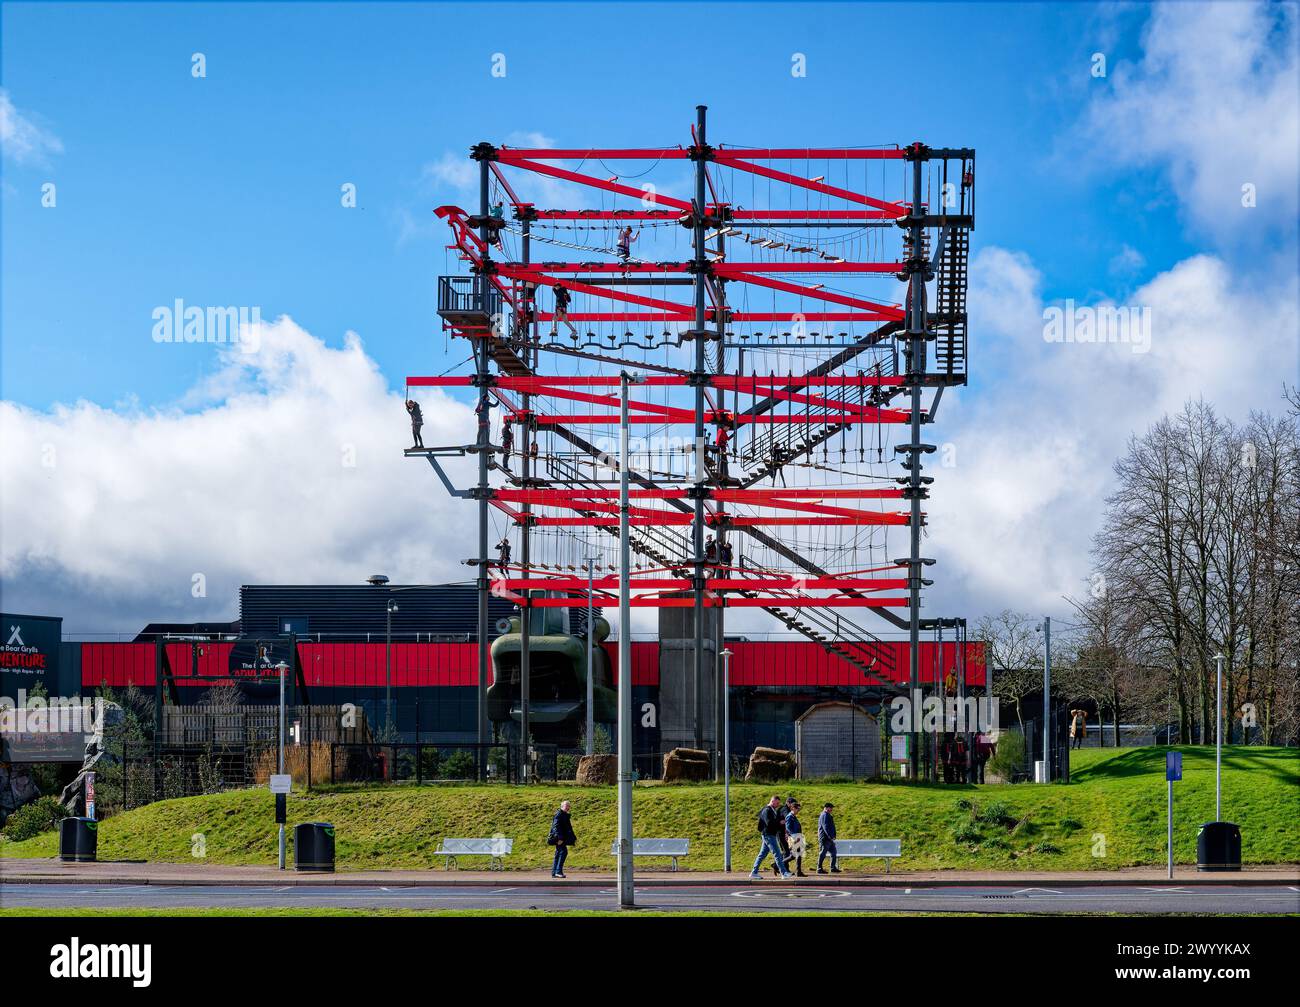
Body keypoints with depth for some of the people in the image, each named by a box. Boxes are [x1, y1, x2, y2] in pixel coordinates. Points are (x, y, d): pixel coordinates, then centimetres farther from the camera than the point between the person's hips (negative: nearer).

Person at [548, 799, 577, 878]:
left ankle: (554, 873, 11)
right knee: (563, 851, -16)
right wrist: (559, 838, -27)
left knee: (558, 854, 9)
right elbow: (556, 827, -20)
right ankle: (558, 871, -18)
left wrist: (574, 838, 25)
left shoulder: (566, 815, 19)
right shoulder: (558, 814, -11)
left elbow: (569, 828, 26)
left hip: (563, 838, 10)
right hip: (559, 838, -10)